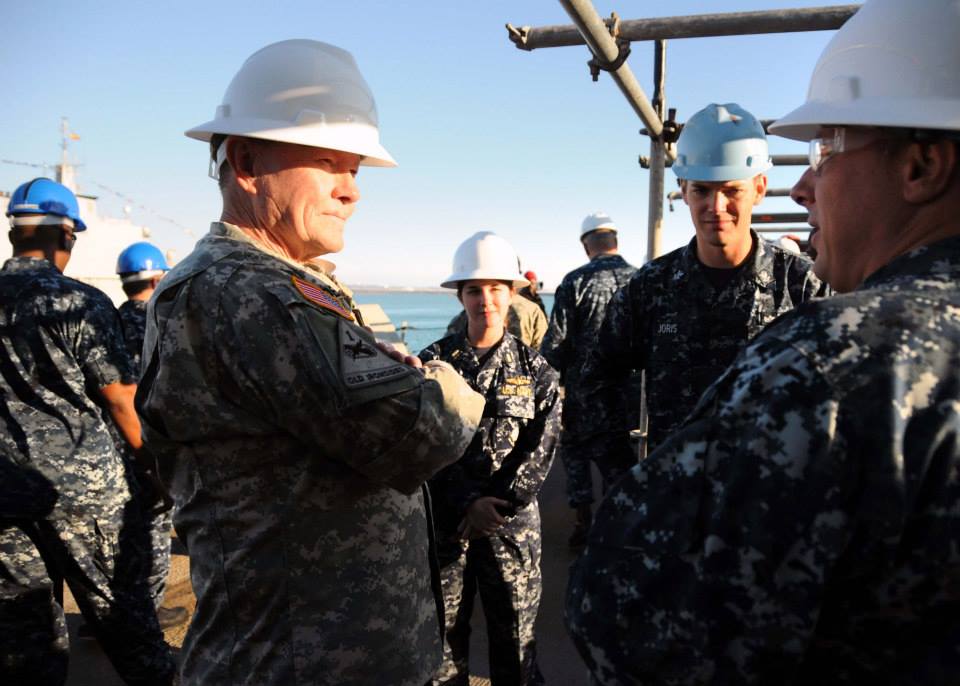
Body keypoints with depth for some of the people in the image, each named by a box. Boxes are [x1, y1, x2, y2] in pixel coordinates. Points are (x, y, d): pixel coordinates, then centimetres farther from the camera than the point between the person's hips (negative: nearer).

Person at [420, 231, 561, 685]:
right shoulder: (433, 362, -1)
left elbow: (539, 449, -6)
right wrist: (469, 503, -16)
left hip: (512, 521, 0)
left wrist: (498, 506, -15)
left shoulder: (534, 369, 0)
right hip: (445, 519, 0)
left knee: (515, 635, 12)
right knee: (443, 631, 13)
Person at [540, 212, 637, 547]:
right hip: (629, 391, 3)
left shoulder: (575, 282, -9)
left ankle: (584, 520, 16)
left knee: (574, 449, 16)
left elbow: (555, 342, -9)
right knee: (618, 458, 14)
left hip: (584, 391, -2)